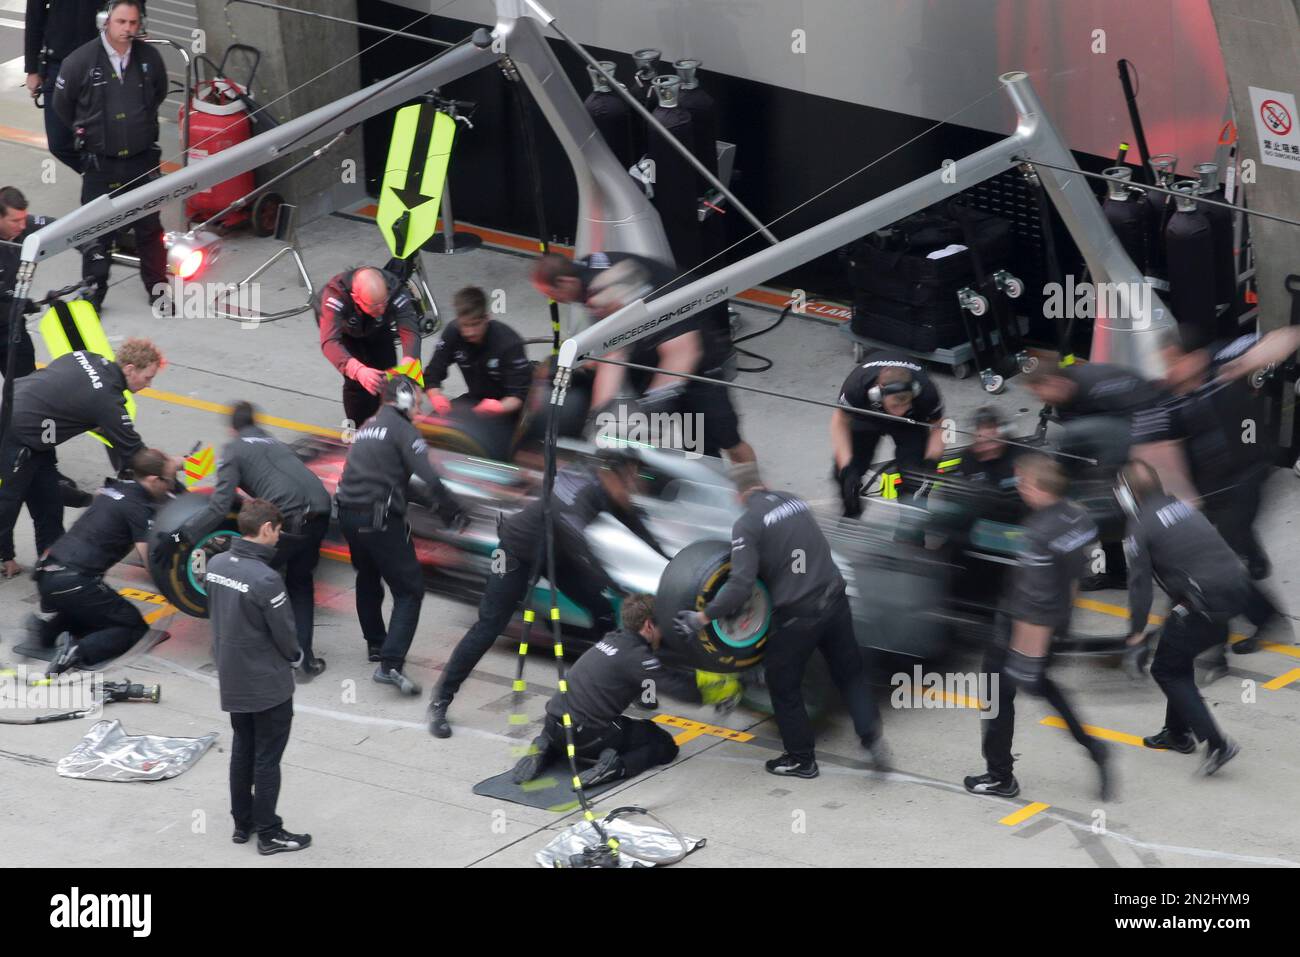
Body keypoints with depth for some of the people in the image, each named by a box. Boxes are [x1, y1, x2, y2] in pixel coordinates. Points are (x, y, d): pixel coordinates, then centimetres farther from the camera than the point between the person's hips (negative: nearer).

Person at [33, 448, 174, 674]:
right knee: (134, 627, 4)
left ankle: (50, 624, 4)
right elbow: (151, 563, -13)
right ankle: (79, 651, -19)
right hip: (75, 584, -8)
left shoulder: (117, 486, 15)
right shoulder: (139, 508, -8)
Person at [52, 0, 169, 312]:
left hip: (142, 159, 2)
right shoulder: (80, 61, -13)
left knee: (149, 226, 11)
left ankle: (157, 286, 24)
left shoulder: (150, 58, -6)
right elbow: (62, 104, 4)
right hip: (100, 162, -2)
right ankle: (93, 293, 16)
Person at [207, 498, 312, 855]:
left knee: (242, 750, 20)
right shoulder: (265, 579, -27)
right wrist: (296, 655, 3)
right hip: (268, 684, -7)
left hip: (231, 681, 7)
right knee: (267, 758, 4)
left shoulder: (215, 565, -4)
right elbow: (285, 633, -18)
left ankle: (243, 823, 29)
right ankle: (268, 834, 13)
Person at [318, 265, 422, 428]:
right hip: (345, 330, -2)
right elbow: (330, 343, -55)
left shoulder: (395, 291, -39)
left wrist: (408, 362, -68)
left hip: (378, 329, 2)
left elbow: (410, 332, -47)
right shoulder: (334, 296, -46)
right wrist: (358, 370, -72)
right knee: (355, 380, -18)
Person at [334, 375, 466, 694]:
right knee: (409, 590, -4)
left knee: (368, 579, 29)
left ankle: (376, 644, 44)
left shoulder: (367, 427, 20)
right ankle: (390, 664, -17)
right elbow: (428, 477, -16)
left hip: (348, 515, 8)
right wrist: (454, 513, -9)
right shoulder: (401, 429, -5)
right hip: (381, 520, -8)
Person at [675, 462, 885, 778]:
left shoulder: (748, 524, -12)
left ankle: (801, 760, 24)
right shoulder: (795, 501, 7)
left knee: (784, 686, 14)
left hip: (798, 615, -5)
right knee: (849, 672, 22)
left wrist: (702, 618, -15)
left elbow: (740, 585, -20)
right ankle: (871, 734, 9)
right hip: (835, 600, 5)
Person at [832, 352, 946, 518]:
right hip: (866, 416, 0)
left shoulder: (926, 391, -40)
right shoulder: (856, 386, -42)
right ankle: (850, 518, 24)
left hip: (911, 419, 0)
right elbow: (841, 421, -22)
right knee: (843, 474, -6)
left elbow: (937, 426, -18)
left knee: (912, 473, -19)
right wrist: (846, 468, -31)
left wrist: (931, 462, -33)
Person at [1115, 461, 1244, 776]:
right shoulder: (1182, 506, 18)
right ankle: (1178, 733, 36)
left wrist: (1137, 632, -1)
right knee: (1179, 658, 26)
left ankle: (1216, 743, -4)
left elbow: (1140, 582, -7)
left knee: (1166, 670, 6)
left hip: (1205, 602, -8)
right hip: (1237, 587, 8)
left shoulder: (1140, 527, -4)